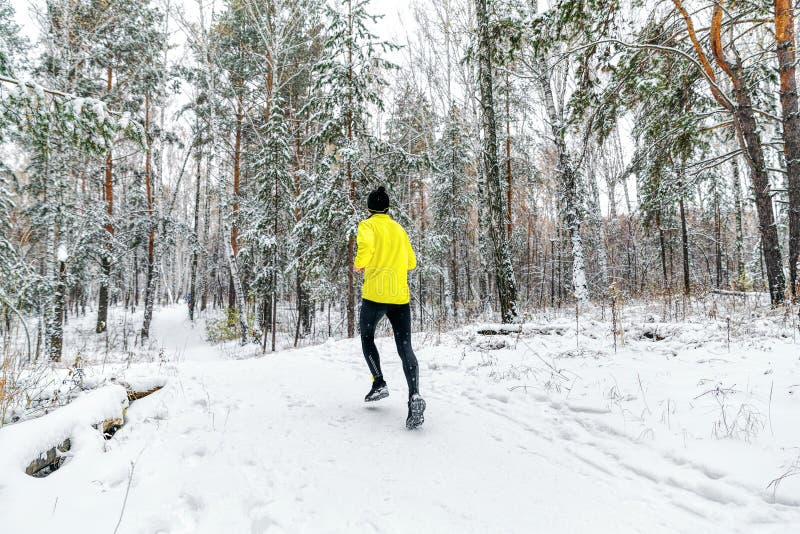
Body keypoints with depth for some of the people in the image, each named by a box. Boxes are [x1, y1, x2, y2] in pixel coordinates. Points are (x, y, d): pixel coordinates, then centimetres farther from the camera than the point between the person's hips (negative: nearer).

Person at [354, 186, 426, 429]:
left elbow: (366, 245, -20)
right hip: (401, 296, 4)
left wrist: (359, 264, -2)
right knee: (405, 348, -2)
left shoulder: (368, 225, 3)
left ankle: (379, 382, 10)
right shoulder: (399, 229, 18)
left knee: (367, 338, 20)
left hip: (375, 293, -3)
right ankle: (414, 394, -21)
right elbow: (411, 263, 20)